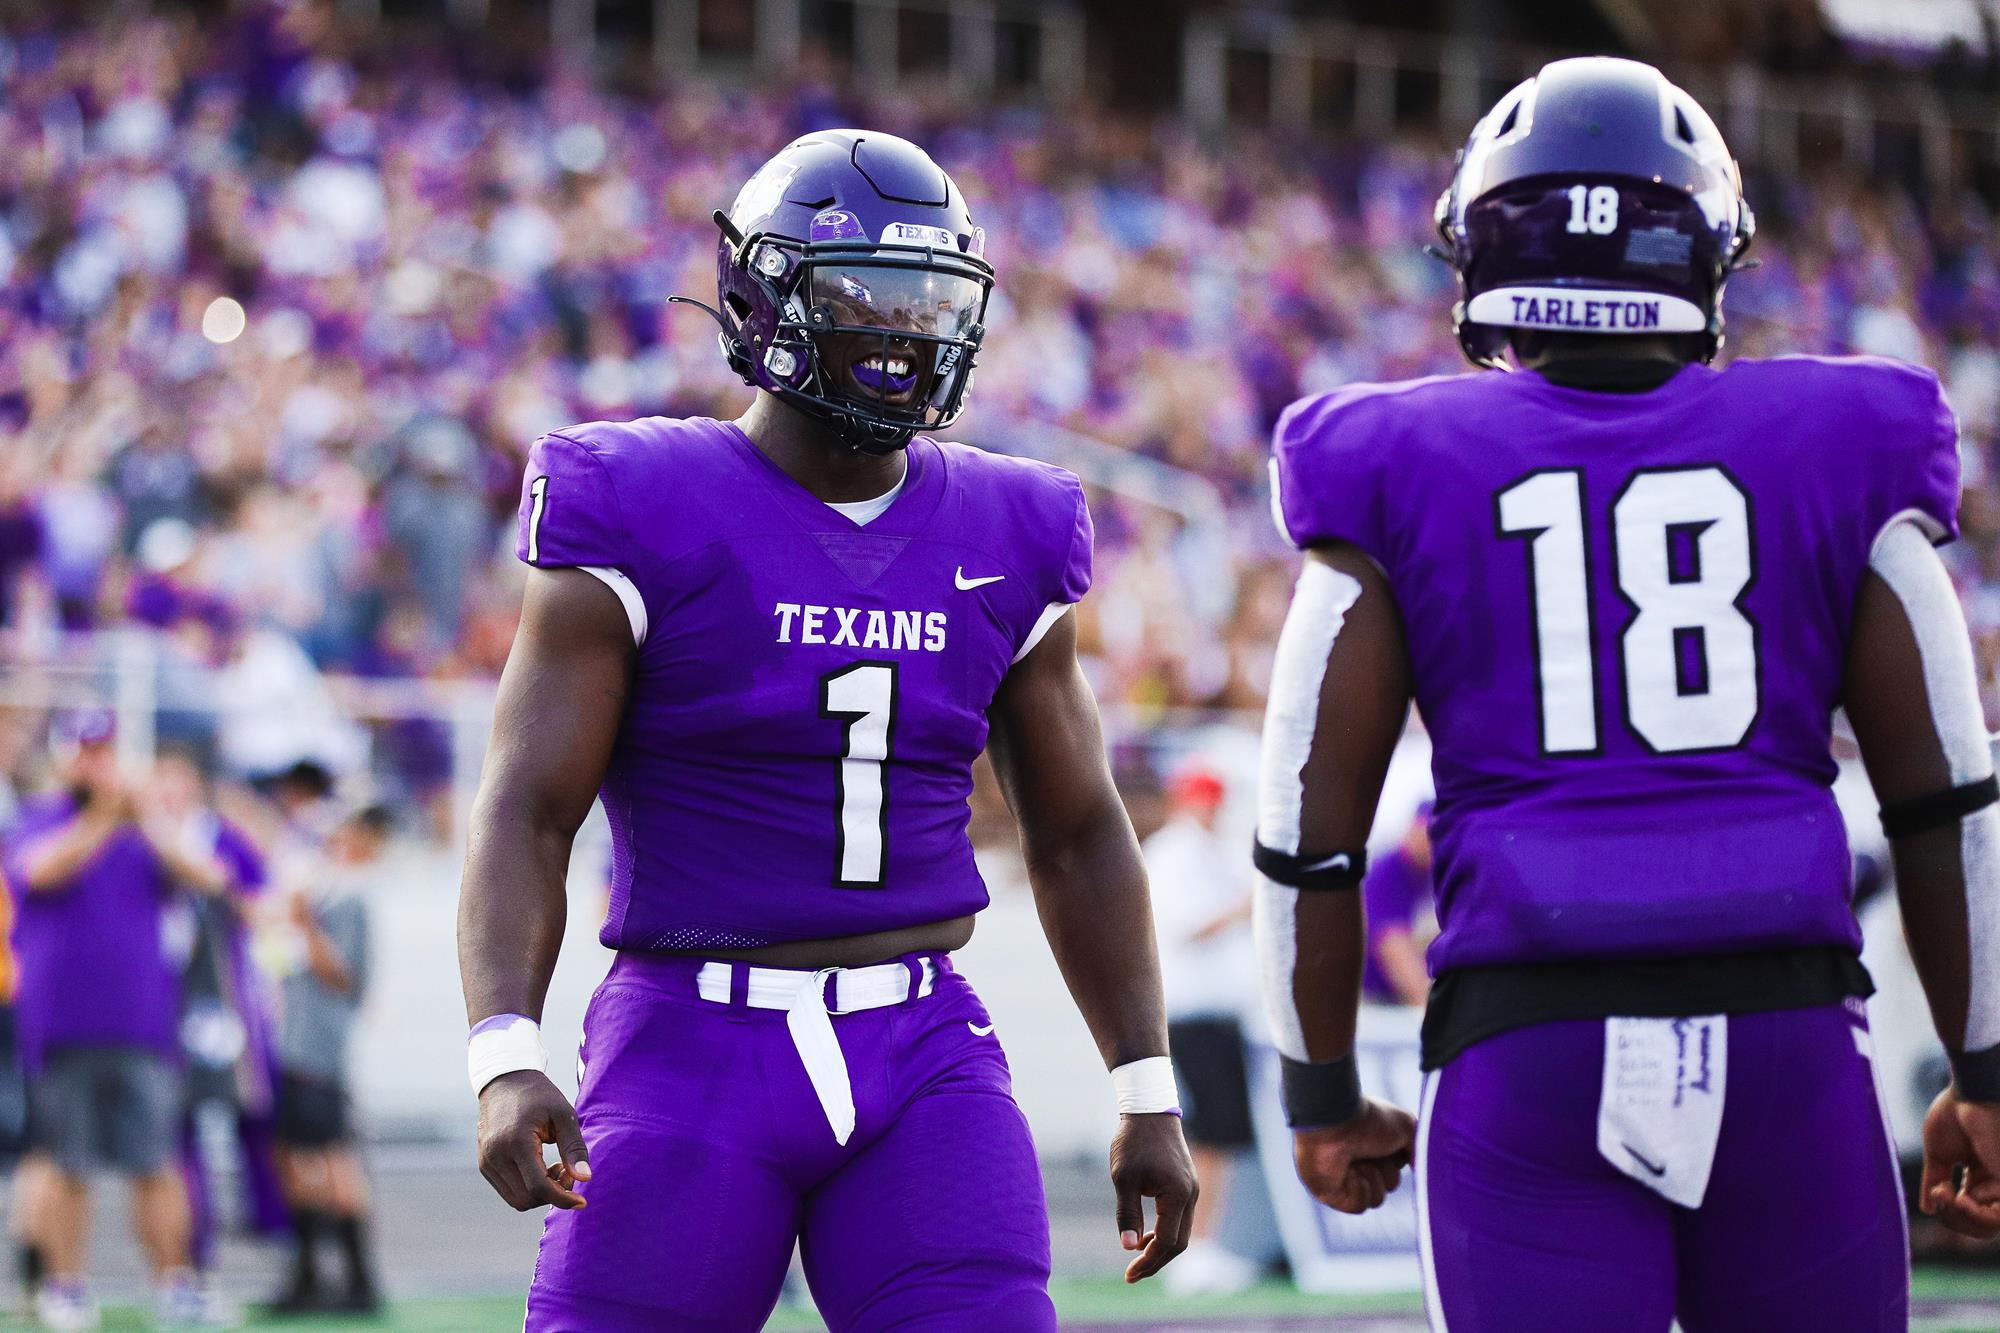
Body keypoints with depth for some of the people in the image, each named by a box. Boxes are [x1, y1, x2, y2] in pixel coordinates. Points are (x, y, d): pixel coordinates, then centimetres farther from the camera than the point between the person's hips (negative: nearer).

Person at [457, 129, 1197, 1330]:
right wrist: (507, 1059, -25)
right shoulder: (642, 519, -5)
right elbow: (527, 815, -10)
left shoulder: (1002, 540, 9)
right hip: (696, 1051, -3)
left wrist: (1148, 1096, 11)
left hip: (922, 1052, 3)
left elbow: (1080, 836, 16)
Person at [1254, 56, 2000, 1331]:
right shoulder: (1834, 454, 8)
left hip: (1528, 1049, -1)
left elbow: (1312, 830, 6)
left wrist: (1327, 1097, 17)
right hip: (1787, 1036, 1)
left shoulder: (1398, 475, 6)